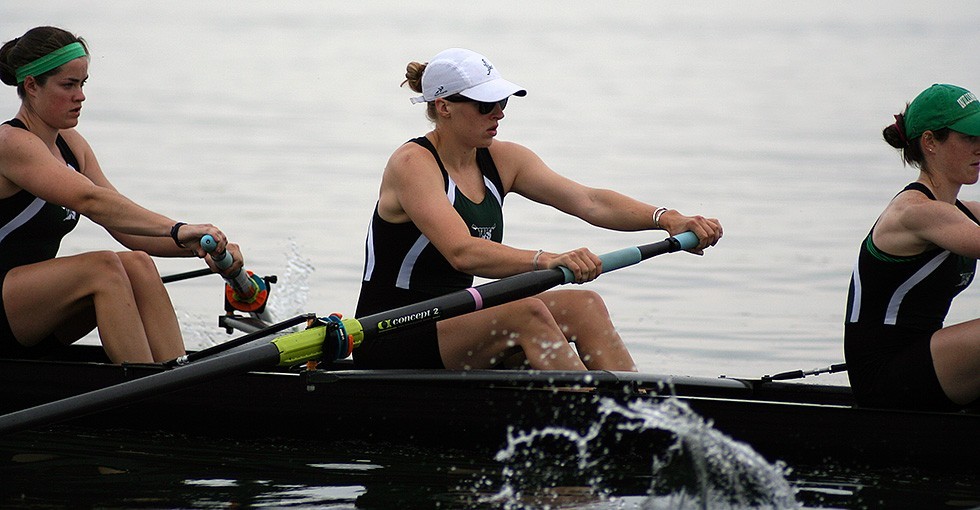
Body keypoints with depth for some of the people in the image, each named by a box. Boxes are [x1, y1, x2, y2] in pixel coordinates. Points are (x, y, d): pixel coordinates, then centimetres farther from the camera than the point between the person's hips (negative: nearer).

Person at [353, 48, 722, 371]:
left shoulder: (502, 160, 8)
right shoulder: (412, 164, -16)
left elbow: (589, 202, -3)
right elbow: (462, 253, -31)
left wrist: (666, 219, -19)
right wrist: (547, 261, -45)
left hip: (451, 327, 8)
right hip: (390, 342, -8)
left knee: (584, 306, -12)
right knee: (527, 312, -30)